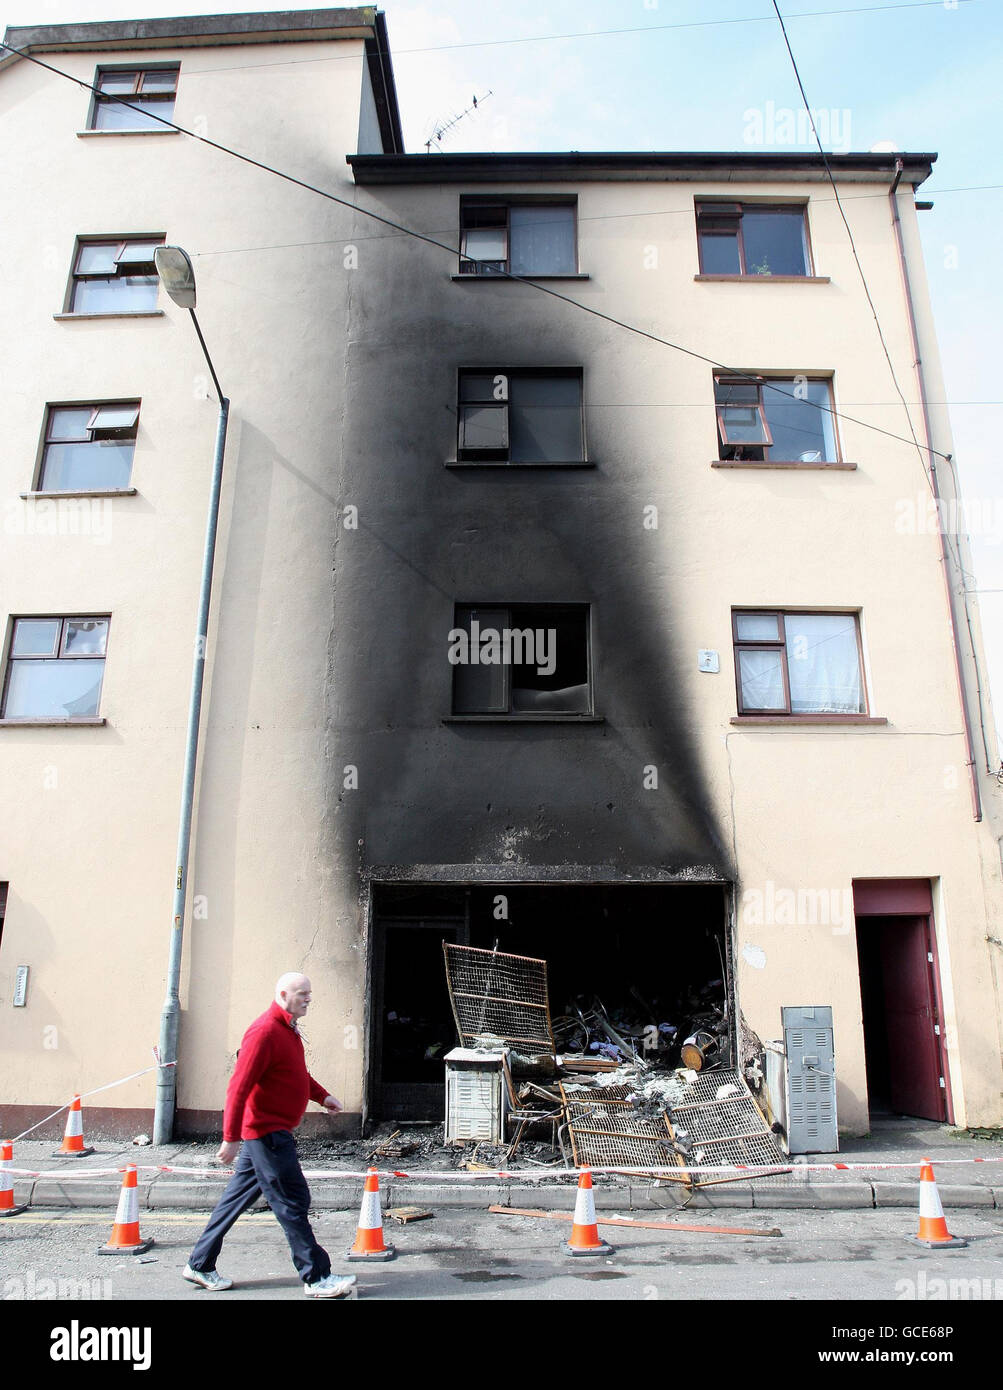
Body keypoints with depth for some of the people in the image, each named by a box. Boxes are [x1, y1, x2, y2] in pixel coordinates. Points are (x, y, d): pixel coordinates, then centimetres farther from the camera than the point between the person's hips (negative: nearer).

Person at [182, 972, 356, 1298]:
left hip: (271, 1131, 10)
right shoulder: (265, 1032, -21)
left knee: (237, 1196, 17)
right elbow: (239, 1087, -23)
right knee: (292, 1201, -4)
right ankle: (316, 1278, 4)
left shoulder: (288, 1029, 12)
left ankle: (200, 1265, 28)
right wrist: (231, 1138, -23)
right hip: (267, 1131, -10)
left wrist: (321, 1095, 17)